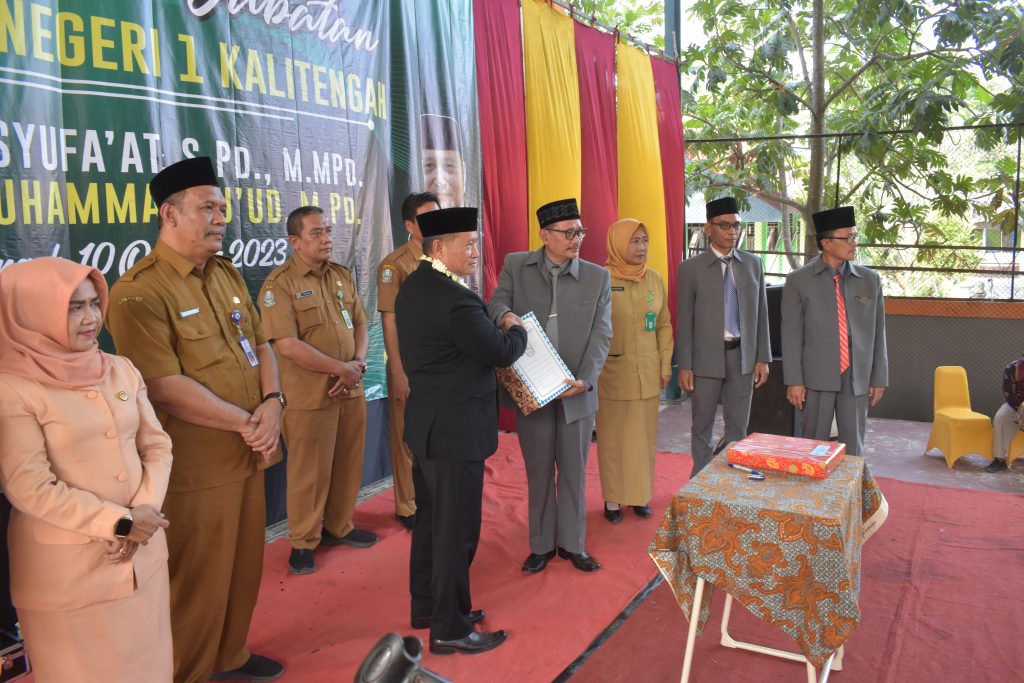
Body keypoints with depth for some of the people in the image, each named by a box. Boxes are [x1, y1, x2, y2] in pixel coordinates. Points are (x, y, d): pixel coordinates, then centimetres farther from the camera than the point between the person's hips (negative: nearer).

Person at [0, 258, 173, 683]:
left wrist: (143, 513, -10)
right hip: (67, 567, -5)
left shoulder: (121, 369, 3)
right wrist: (119, 523, -18)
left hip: (142, 549, 5)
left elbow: (158, 445, 4)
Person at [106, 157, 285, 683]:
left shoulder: (228, 275, 10)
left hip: (247, 456, 8)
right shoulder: (138, 292, -16)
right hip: (194, 469, -8)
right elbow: (165, 388, -22)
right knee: (198, 581, 7)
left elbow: (260, 344, 12)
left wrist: (271, 402, -7)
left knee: (244, 566, 20)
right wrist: (247, 423, -17)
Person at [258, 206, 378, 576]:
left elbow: (360, 324, 12)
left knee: (348, 464, 15)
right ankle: (303, 542, 21)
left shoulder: (342, 276, 10)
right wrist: (340, 368, -16)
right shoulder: (280, 283, -11)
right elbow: (287, 345, -18)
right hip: (309, 395, -6)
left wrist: (359, 363, -7)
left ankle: (339, 526, 34)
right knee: (310, 472, 4)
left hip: (351, 390, 6)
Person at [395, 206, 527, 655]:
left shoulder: (413, 287, 8)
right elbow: (501, 352, -19)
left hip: (428, 424, 10)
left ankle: (426, 606, 34)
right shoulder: (454, 298, -23)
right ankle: (449, 628, 14)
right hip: (455, 429, -10)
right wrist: (516, 329, 1)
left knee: (430, 517, 19)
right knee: (456, 528, 2)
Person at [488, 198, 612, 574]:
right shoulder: (516, 266, 1)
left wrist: (586, 380, -17)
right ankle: (541, 544, 27)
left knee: (574, 471, 12)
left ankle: (572, 543, 28)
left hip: (576, 391, 1)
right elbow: (495, 304, -4)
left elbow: (601, 334, -4)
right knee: (538, 472, 11)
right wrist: (505, 314, -29)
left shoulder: (597, 277, 0)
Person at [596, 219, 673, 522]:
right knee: (613, 437, 4)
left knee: (644, 435, 9)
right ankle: (613, 498, 16)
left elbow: (664, 325, 11)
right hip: (612, 372, -4)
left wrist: (665, 365, 8)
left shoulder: (654, 279, 5)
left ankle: (641, 495, 23)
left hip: (647, 374, 4)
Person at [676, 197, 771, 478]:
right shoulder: (691, 268, -5)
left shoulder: (753, 263, 6)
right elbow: (685, 321, -5)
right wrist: (684, 366, -8)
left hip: (743, 356, 3)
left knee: (738, 426, 11)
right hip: (706, 357, -3)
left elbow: (760, 314, 8)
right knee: (702, 425, 8)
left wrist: (763, 358, 4)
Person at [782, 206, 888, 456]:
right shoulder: (799, 281, -1)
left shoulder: (870, 280, 7)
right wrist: (794, 381, -7)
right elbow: (791, 334, -3)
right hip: (817, 376, -2)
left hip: (857, 378, 2)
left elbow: (878, 332, 9)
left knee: (853, 447, 9)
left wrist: (879, 378, 7)